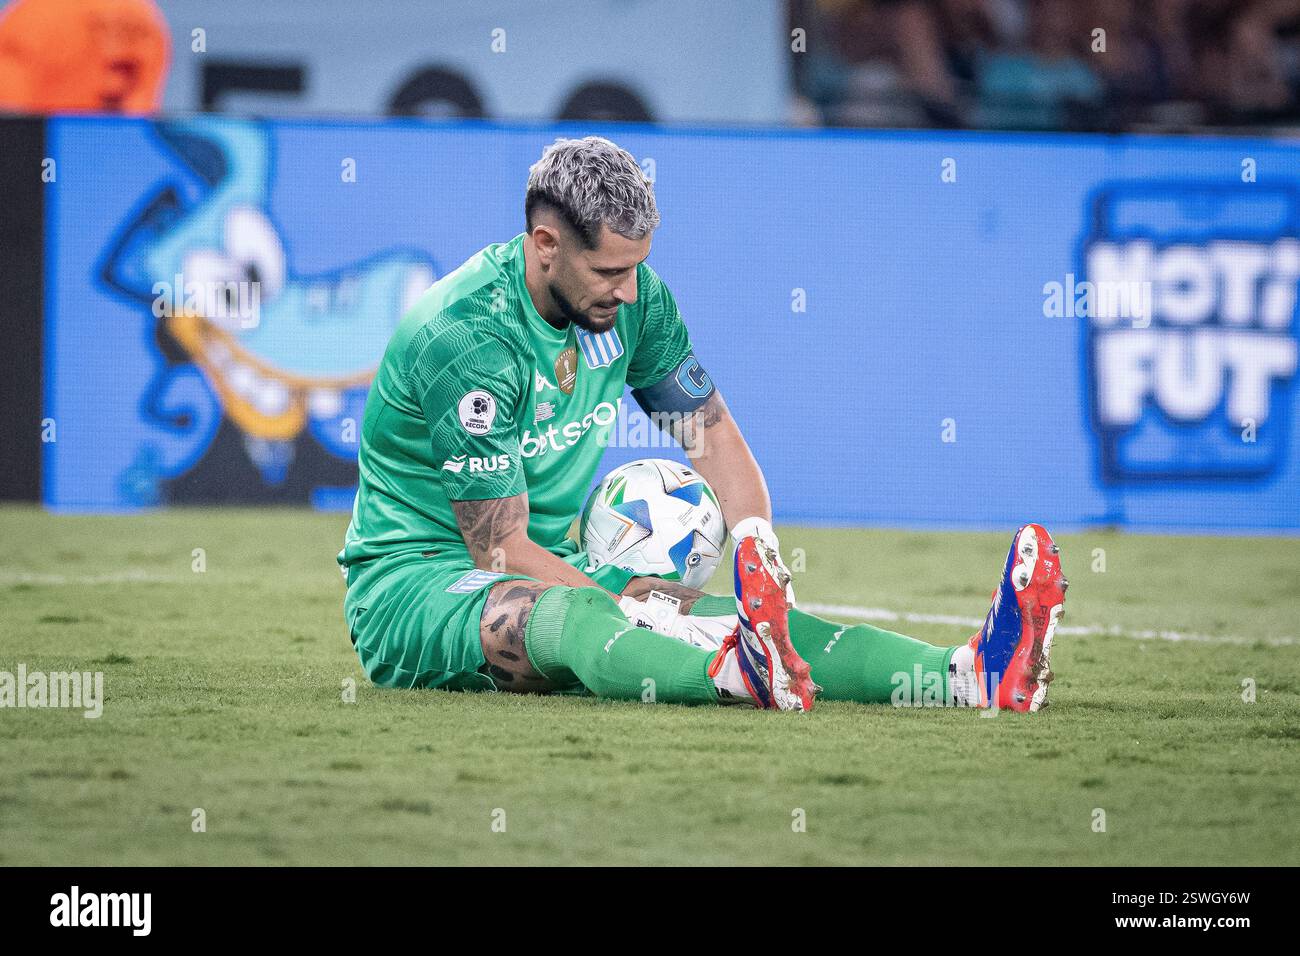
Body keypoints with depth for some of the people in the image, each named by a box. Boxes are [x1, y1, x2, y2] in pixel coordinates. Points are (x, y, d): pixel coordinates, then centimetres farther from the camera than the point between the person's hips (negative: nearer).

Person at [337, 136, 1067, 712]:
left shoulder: (635, 300, 0)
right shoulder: (465, 336, -24)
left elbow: (711, 432, 11)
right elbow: (500, 546, -23)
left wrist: (759, 547, -10)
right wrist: (637, 614, -30)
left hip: (558, 567, 7)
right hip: (412, 582, -7)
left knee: (731, 614, -18)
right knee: (564, 616, -40)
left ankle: (976, 675, -40)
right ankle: (740, 675, -73)